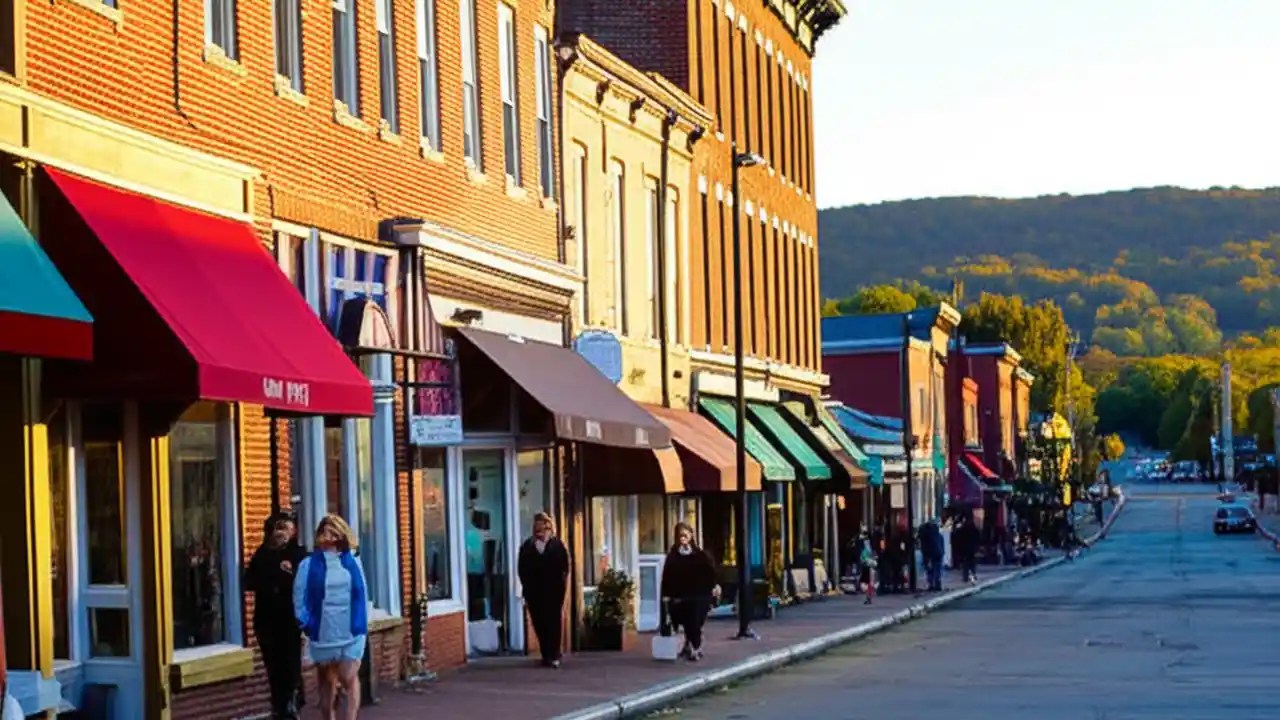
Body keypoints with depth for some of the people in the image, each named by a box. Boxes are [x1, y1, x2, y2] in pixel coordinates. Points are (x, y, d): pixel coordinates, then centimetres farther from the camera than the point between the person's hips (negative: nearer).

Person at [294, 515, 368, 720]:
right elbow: (300, 597, -2)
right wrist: (306, 624, -6)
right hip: (323, 633, -1)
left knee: (349, 679, -7)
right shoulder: (309, 564, -2)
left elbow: (362, 595, 9)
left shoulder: (352, 562, 5)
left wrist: (362, 624, 4)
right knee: (327, 681, 10)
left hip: (352, 632, 1)